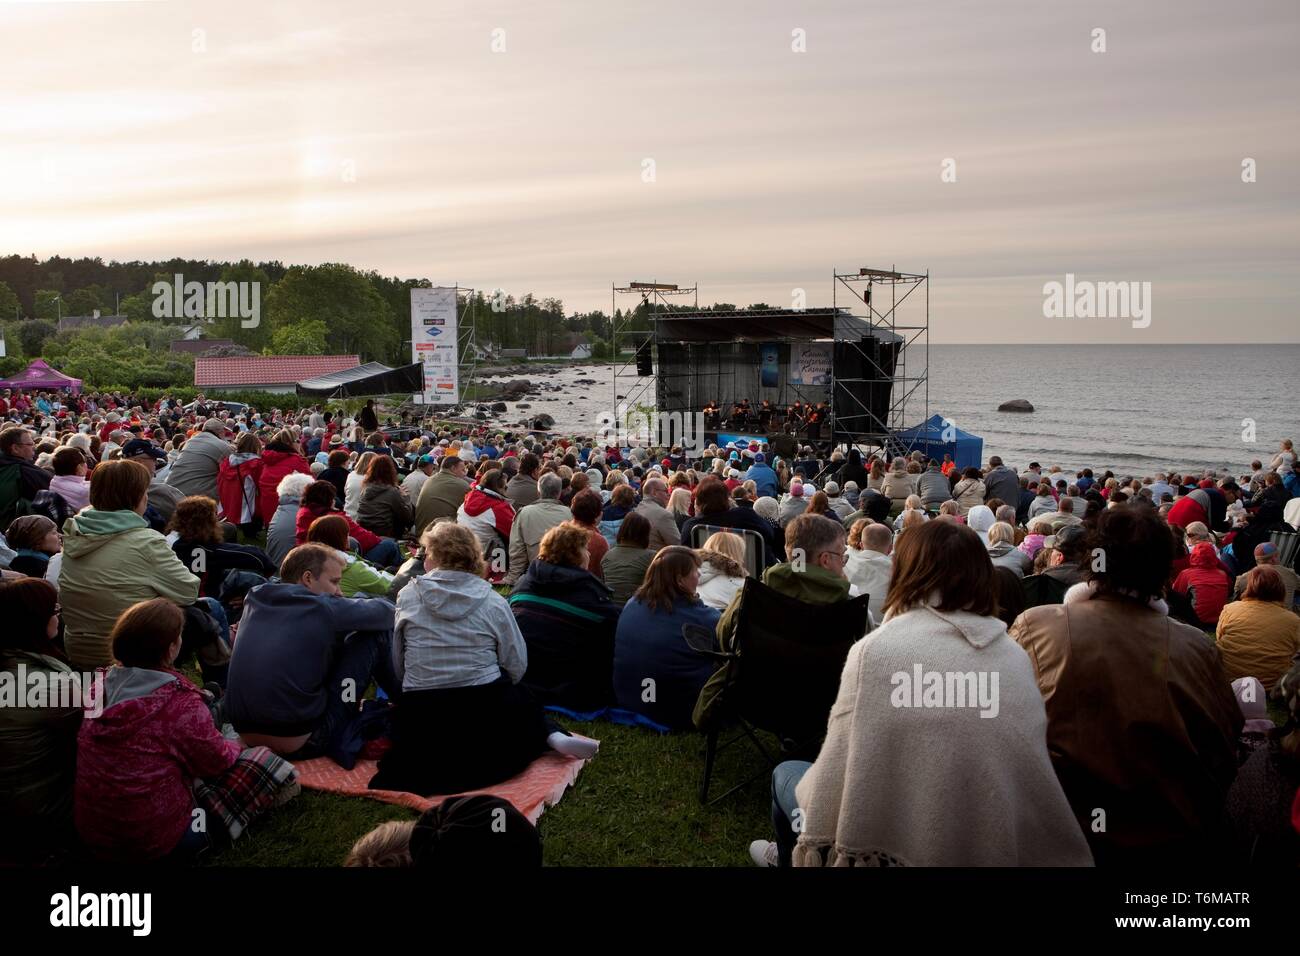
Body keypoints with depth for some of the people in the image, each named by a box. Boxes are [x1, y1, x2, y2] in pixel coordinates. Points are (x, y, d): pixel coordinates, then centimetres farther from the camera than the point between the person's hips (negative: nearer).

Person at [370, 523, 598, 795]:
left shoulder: (408, 596, 0)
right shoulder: (493, 602, -3)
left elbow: (397, 664, 3)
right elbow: (517, 665, 0)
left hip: (421, 722, 2)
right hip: (485, 711, -2)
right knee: (524, 704, 29)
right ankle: (553, 737, 2)